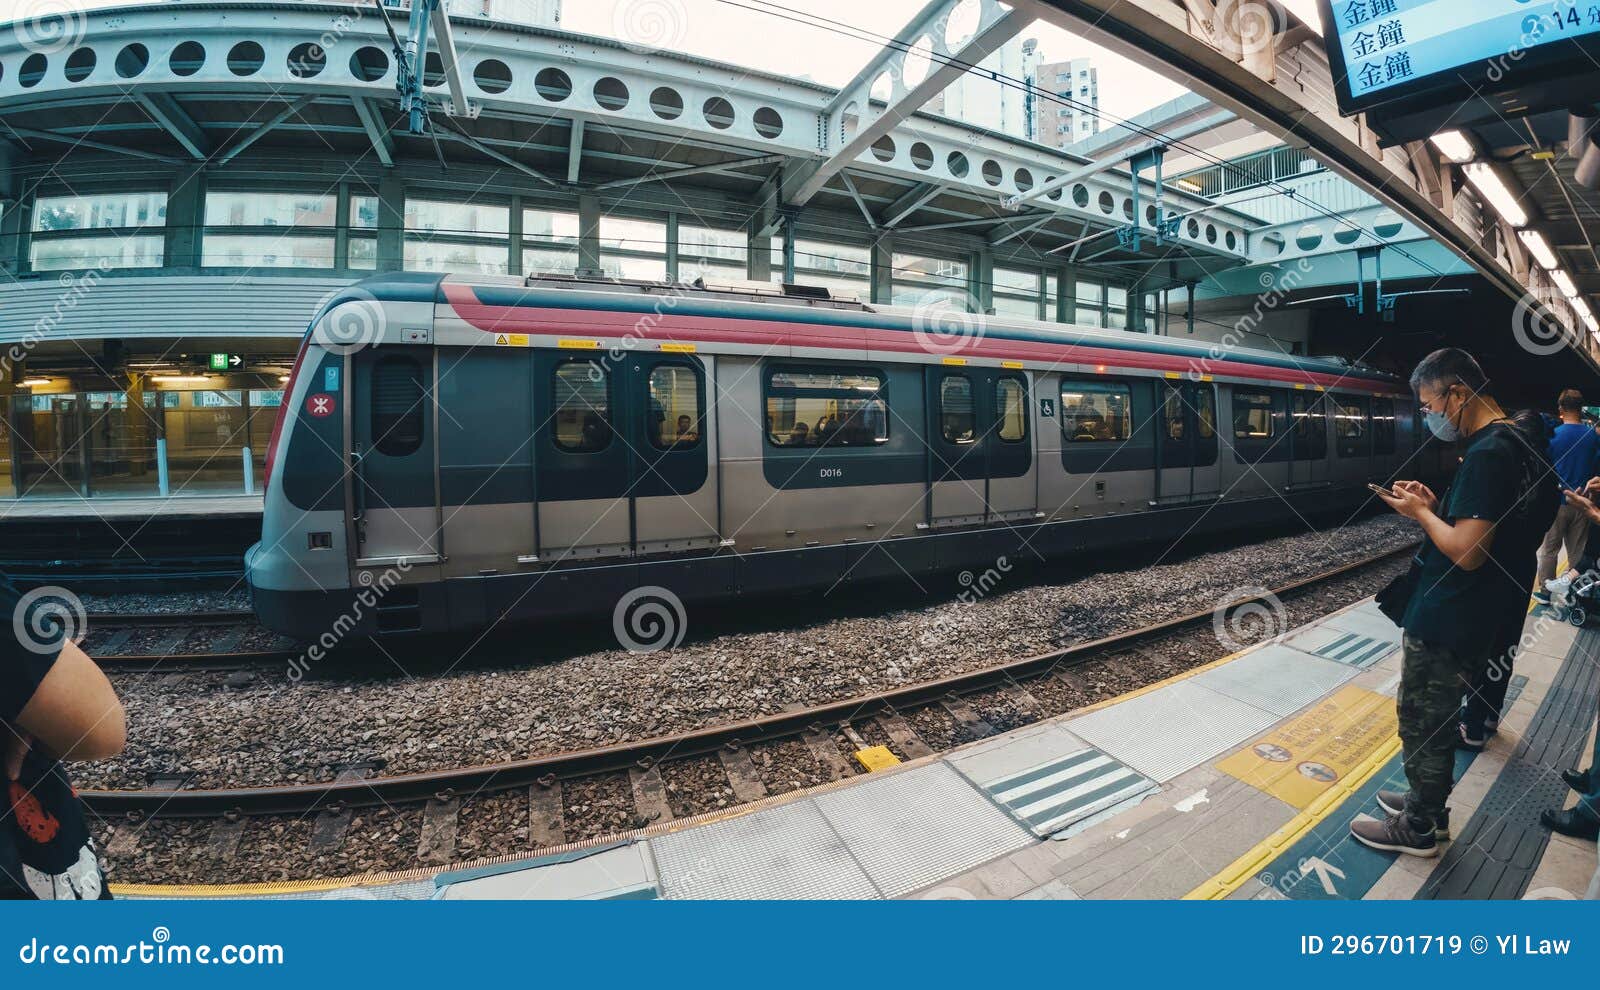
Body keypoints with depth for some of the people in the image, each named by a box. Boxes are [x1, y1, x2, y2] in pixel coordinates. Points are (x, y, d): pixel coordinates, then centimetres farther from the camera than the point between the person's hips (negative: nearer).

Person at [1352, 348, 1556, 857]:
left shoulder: (1487, 454, -23)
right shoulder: (1521, 440, 8)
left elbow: (1467, 551, -26)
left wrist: (1421, 513, -12)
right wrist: (1436, 503, 4)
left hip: (1444, 625, -10)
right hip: (1481, 618, 10)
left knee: (1421, 721, 6)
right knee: (1438, 717, 23)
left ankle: (1418, 828, 22)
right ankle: (1429, 804, 38)